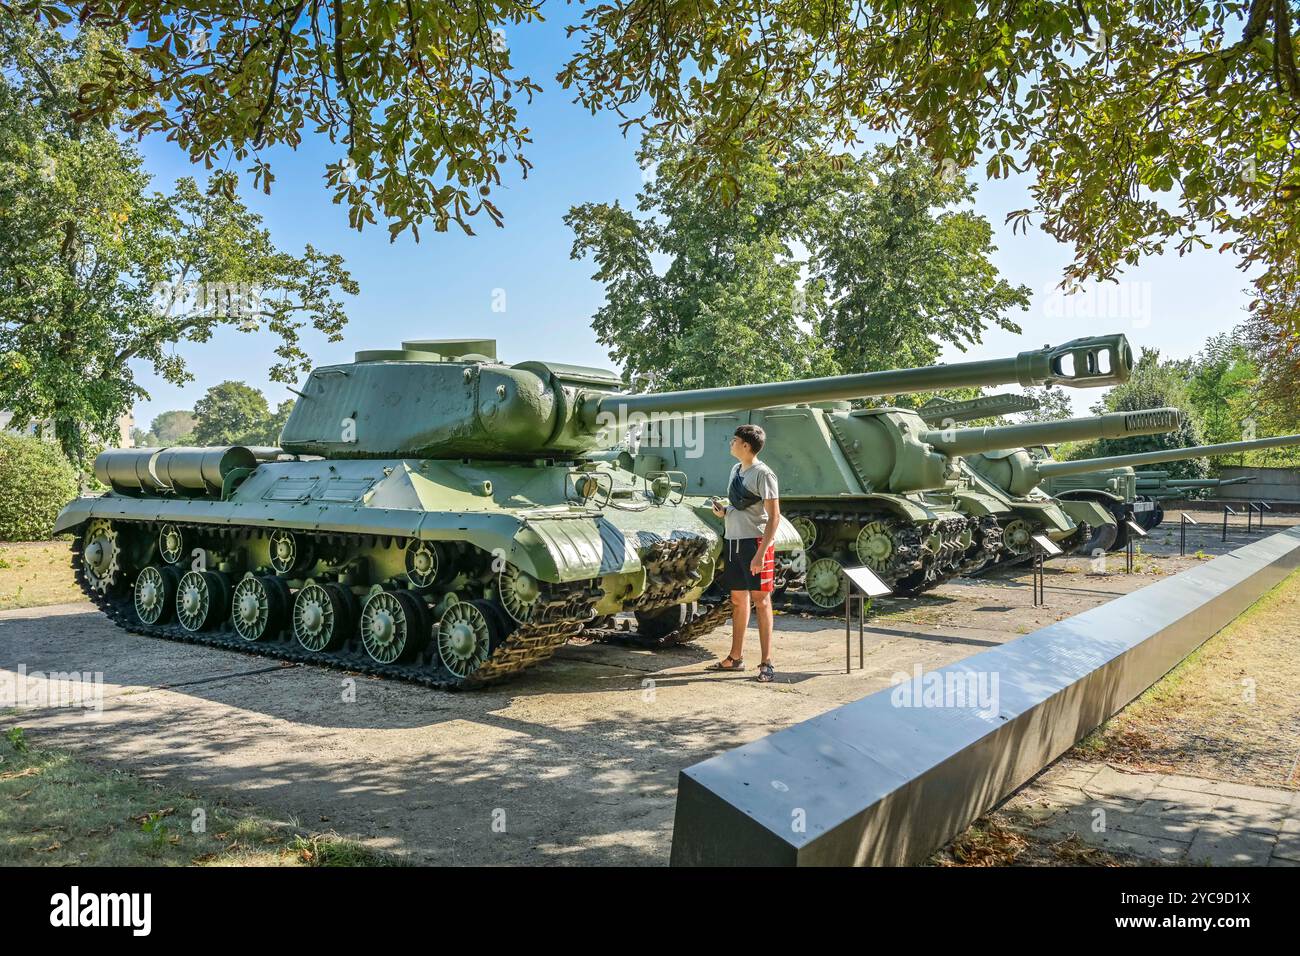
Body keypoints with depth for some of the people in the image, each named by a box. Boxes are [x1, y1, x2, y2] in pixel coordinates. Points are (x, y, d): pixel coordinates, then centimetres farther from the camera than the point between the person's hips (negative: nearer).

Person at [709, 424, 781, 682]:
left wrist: (761, 552, -21)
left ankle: (767, 663, 1)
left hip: (755, 542, -8)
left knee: (761, 600, -4)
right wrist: (724, 511, 3)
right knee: (738, 599, 14)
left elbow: (774, 517, -15)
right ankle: (736, 657, 24)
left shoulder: (763, 474, -12)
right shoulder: (735, 470, 13)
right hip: (733, 540, 8)